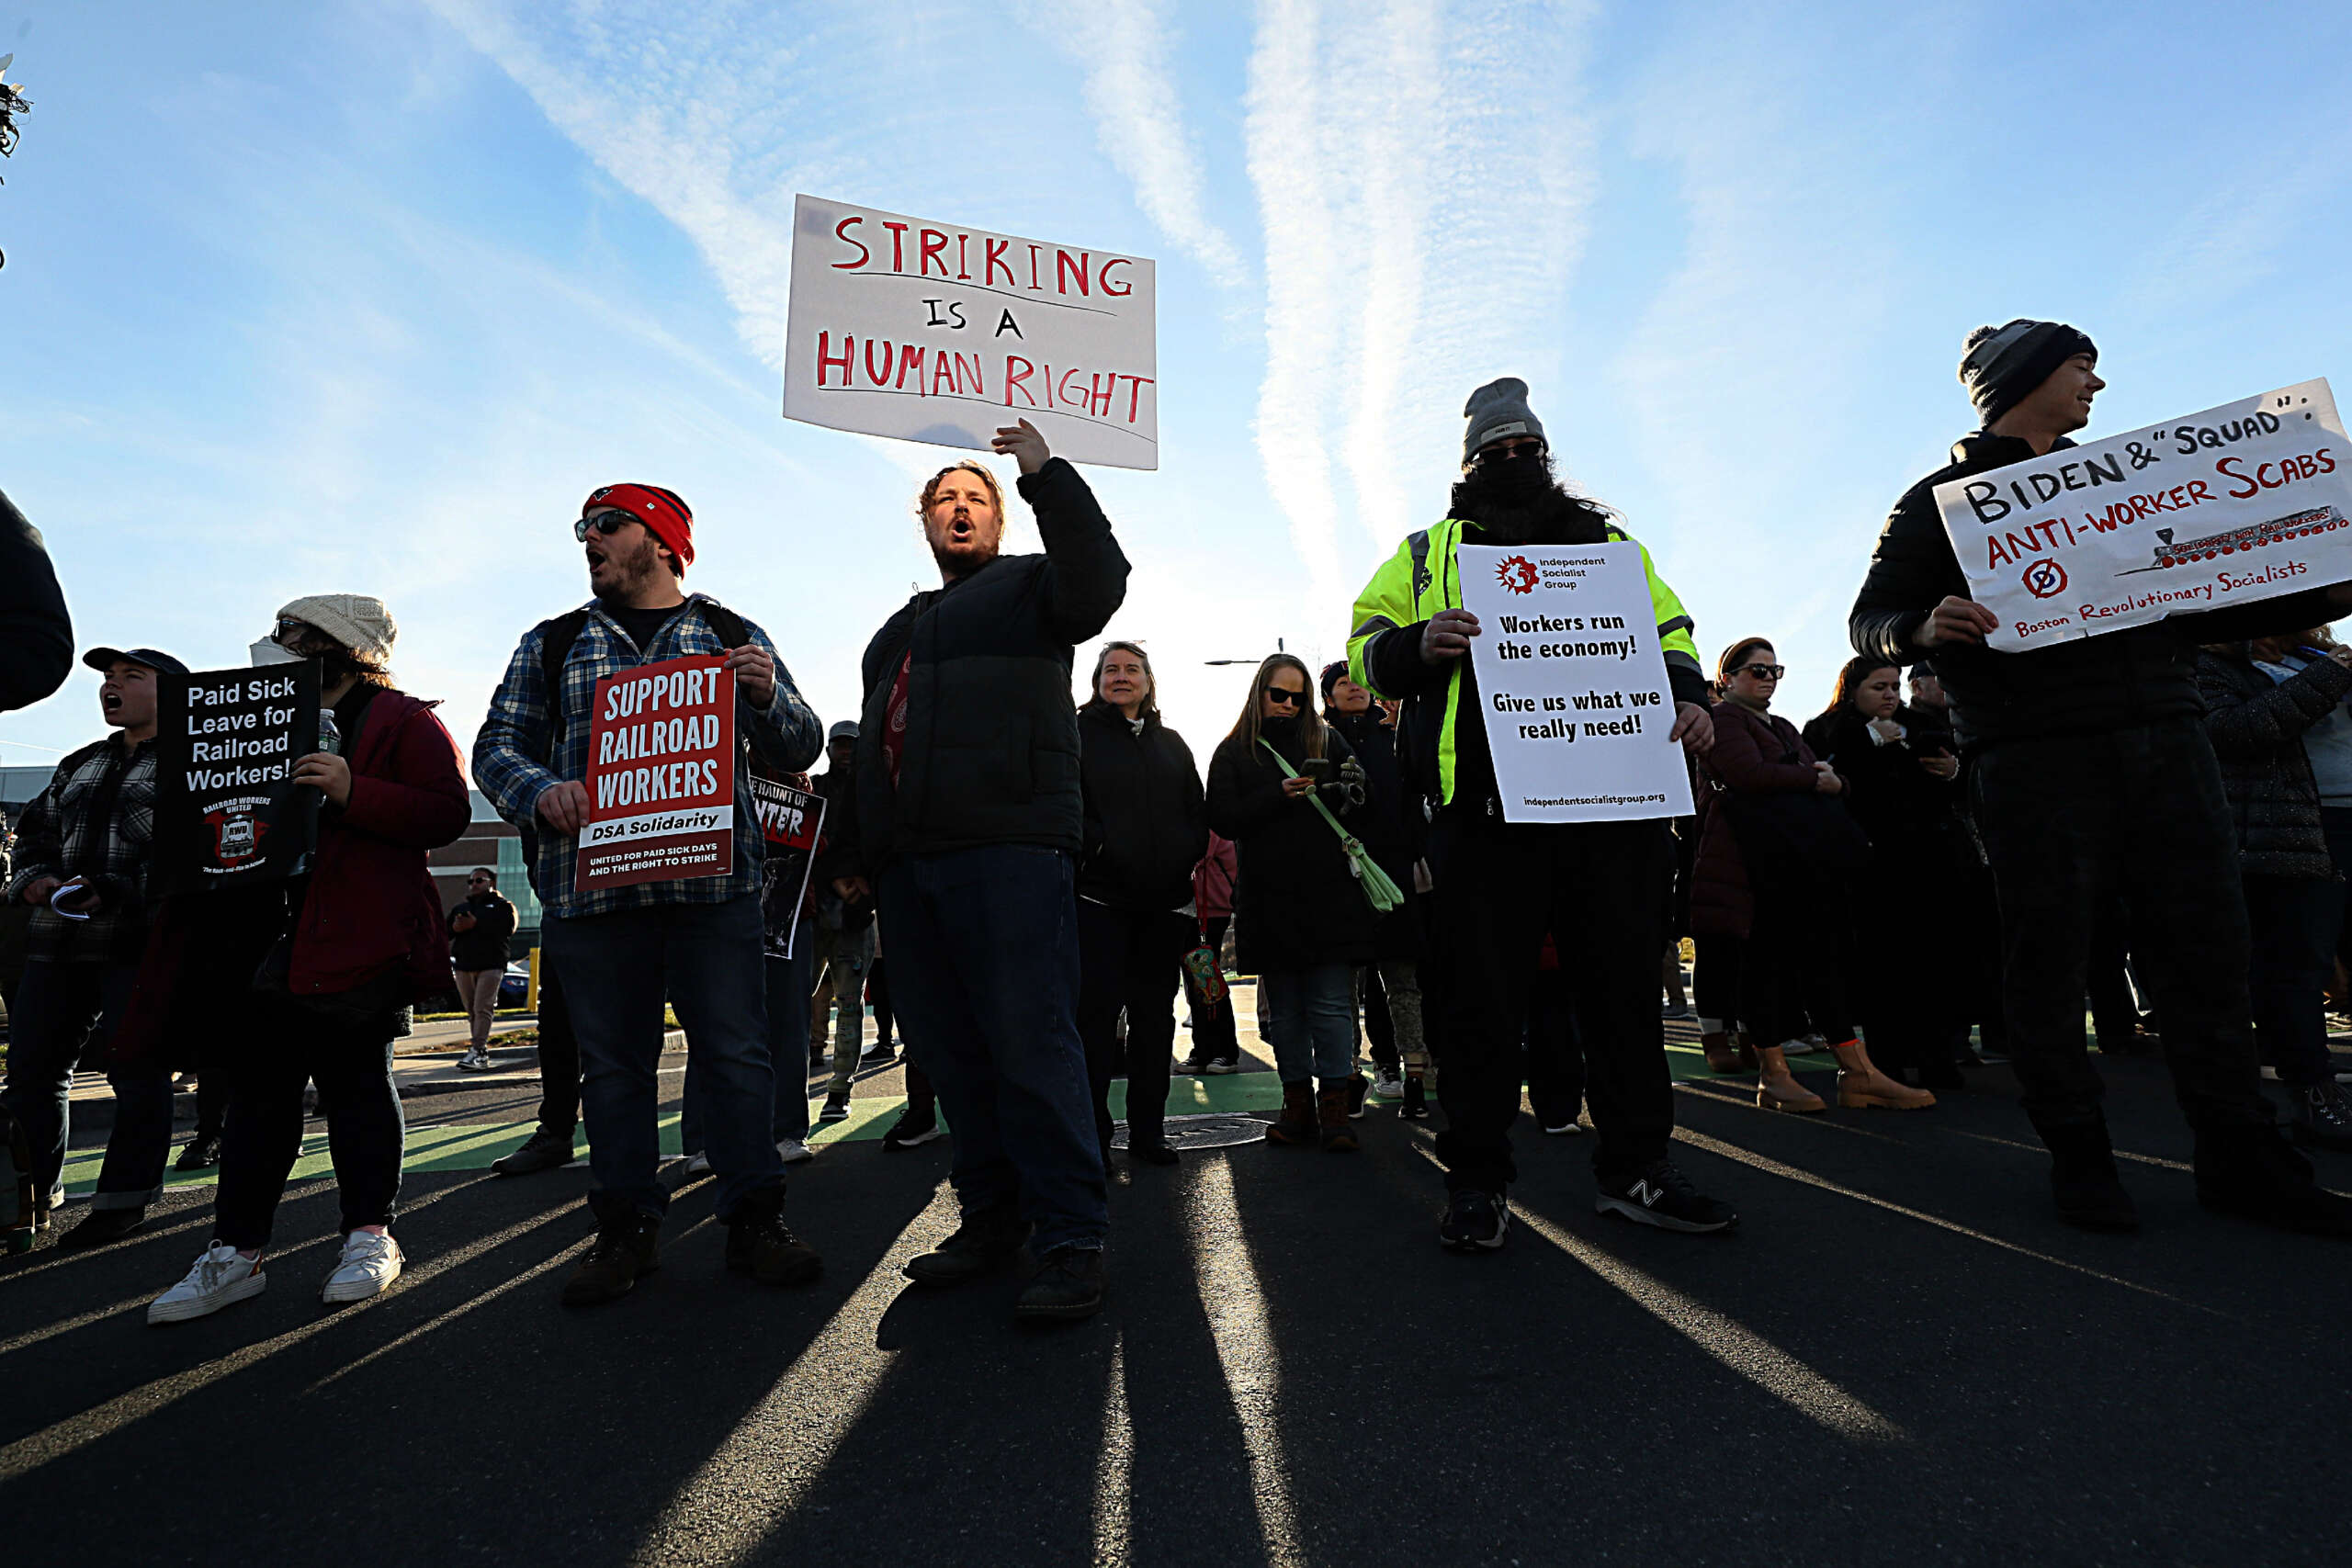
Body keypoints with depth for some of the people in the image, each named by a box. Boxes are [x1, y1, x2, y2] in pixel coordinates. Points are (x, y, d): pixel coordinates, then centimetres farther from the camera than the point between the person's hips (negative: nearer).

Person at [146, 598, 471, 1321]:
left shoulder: (402, 720, -3)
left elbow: (447, 812, -15)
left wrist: (353, 793, -25)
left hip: (362, 942, -8)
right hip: (272, 941, 8)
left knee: (355, 1084, 0)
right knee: (257, 1088, 9)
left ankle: (371, 1235, 12)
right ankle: (235, 1252, 18)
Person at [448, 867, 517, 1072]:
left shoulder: (503, 906, 9)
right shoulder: (460, 908, 26)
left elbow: (507, 928, -10)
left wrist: (476, 924, -16)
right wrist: (454, 928, -5)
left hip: (491, 965, -5)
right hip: (463, 966, 6)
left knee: (483, 1008, -14)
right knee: (471, 1010, 4)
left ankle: (477, 1050, -20)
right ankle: (483, 1052, 8)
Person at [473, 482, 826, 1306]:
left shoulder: (733, 636, 13)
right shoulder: (552, 644, 18)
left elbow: (799, 750, 9)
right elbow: (498, 744, 12)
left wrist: (766, 695, -12)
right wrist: (541, 793, -10)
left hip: (713, 881, -2)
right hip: (591, 888, 2)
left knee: (736, 1052, -1)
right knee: (613, 1061, 8)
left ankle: (753, 1221, 11)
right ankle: (627, 1230, 22)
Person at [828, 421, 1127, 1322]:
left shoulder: (1029, 586, 12)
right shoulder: (899, 631, 31)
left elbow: (1099, 583, -12)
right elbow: (872, 747, 31)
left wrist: (1045, 473, -12)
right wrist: (857, 852, 25)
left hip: (1011, 850, -7)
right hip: (910, 863, 7)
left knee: (1031, 1044, -11)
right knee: (948, 1051, 7)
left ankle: (1072, 1240, -3)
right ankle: (993, 1217, 19)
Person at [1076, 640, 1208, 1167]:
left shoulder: (1172, 744, 18)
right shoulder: (1078, 734, 6)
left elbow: (1198, 813, 16)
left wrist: (1190, 859, 0)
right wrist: (1097, 847, -17)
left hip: (1164, 900, 4)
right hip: (1100, 896, -4)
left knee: (1155, 1014, 9)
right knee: (1096, 1011, -5)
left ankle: (1148, 1129, 19)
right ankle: (1092, 1135, 6)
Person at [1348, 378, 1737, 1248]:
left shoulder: (1611, 543, 24)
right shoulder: (1427, 552, 18)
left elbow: (1669, 633, 25)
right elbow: (1366, 648, 10)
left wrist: (1688, 696, 4)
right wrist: (1421, 645, -12)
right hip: (1485, 803, -2)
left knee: (1625, 983, 8)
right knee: (1482, 994, 0)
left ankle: (1634, 1165, 23)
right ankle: (1476, 1179, 13)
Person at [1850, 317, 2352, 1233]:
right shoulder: (1942, 499, 7)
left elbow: (2195, 606, 28)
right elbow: (1869, 618, -1)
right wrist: (1928, 628, -23)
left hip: (2165, 737, 6)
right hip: (2034, 754, -5)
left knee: (2209, 947, 5)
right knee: (2048, 958, -2)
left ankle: (2240, 1155, 17)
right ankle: (2078, 1154, 11)